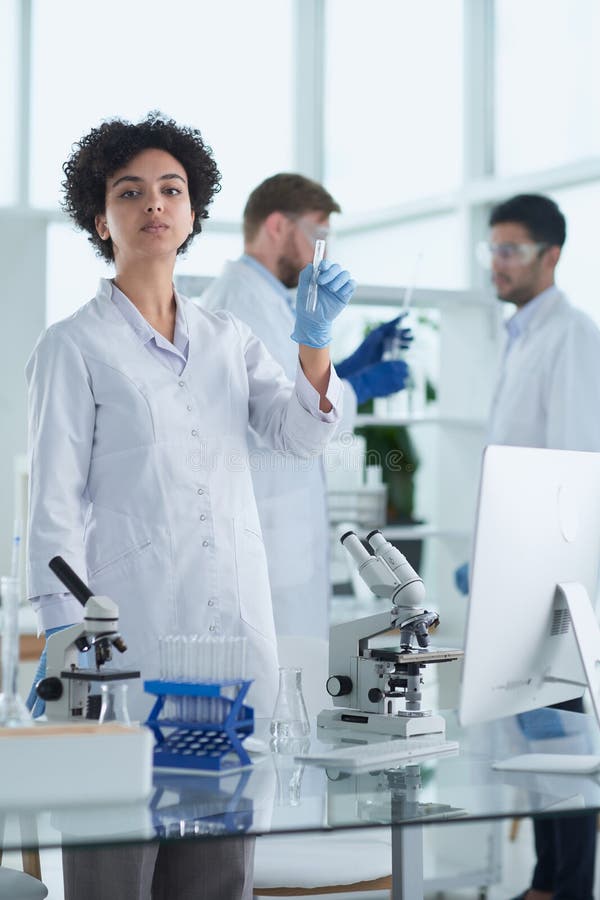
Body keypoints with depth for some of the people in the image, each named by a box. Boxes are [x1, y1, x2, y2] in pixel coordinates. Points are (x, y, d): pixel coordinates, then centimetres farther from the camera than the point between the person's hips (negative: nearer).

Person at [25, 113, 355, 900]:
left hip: (235, 636, 5)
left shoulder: (228, 340, 15)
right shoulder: (73, 348, 0)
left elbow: (303, 434, 3)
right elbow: (55, 511, -4)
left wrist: (315, 342, -13)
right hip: (130, 640, -5)